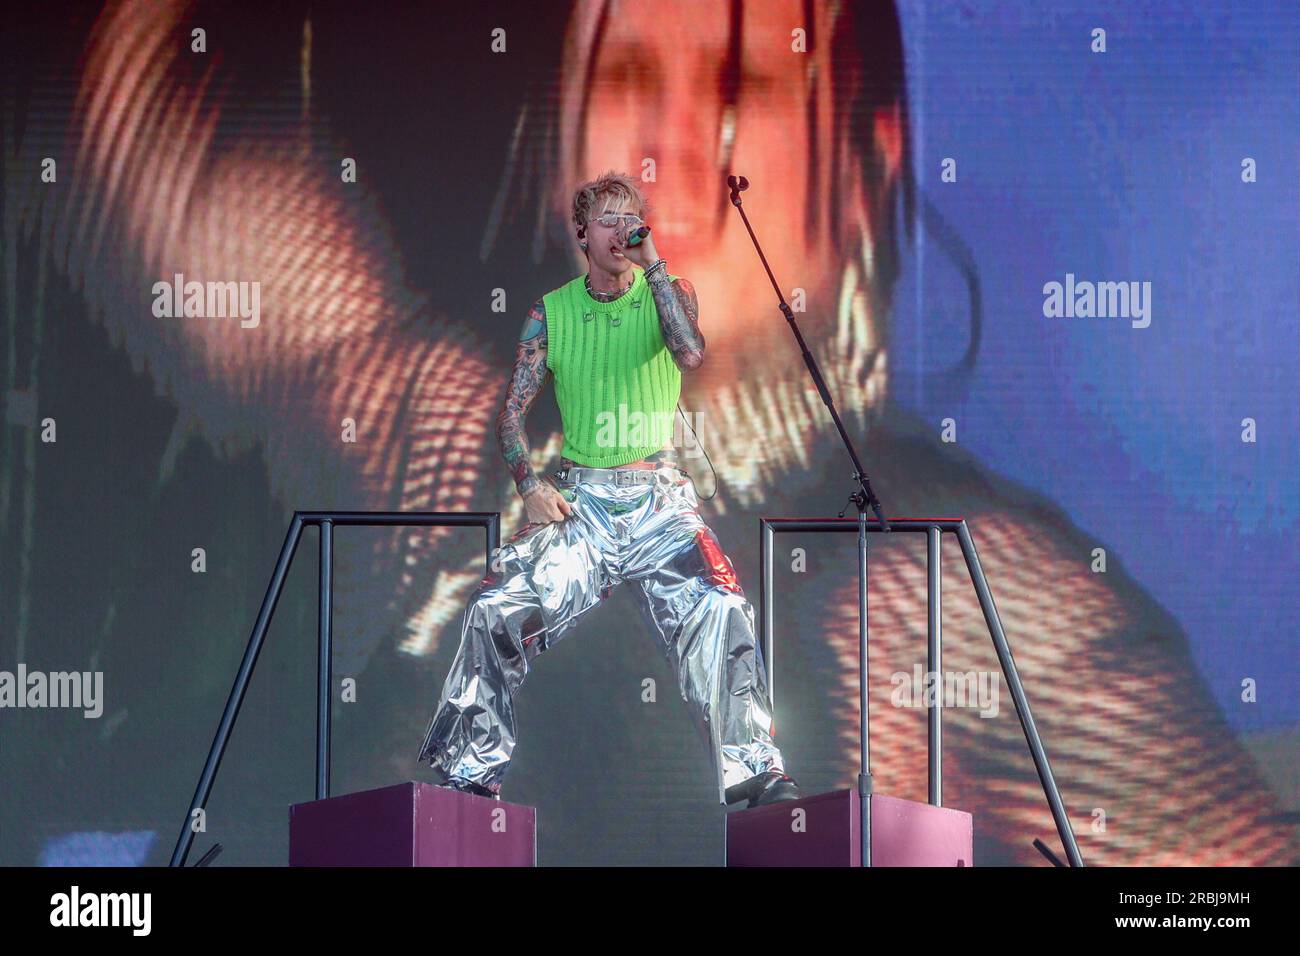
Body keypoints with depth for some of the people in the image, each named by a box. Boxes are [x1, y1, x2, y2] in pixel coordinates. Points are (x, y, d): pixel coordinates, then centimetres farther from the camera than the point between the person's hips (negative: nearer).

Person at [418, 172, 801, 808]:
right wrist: (530, 485, -6)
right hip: (578, 498, 1)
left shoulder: (669, 293, 6)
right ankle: (470, 769, -2)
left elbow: (692, 355, -16)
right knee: (498, 610, -14)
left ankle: (756, 770, -14)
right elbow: (513, 409, 9)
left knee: (718, 613, -20)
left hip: (660, 496, -1)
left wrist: (652, 263, -14)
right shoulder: (552, 311, 8)